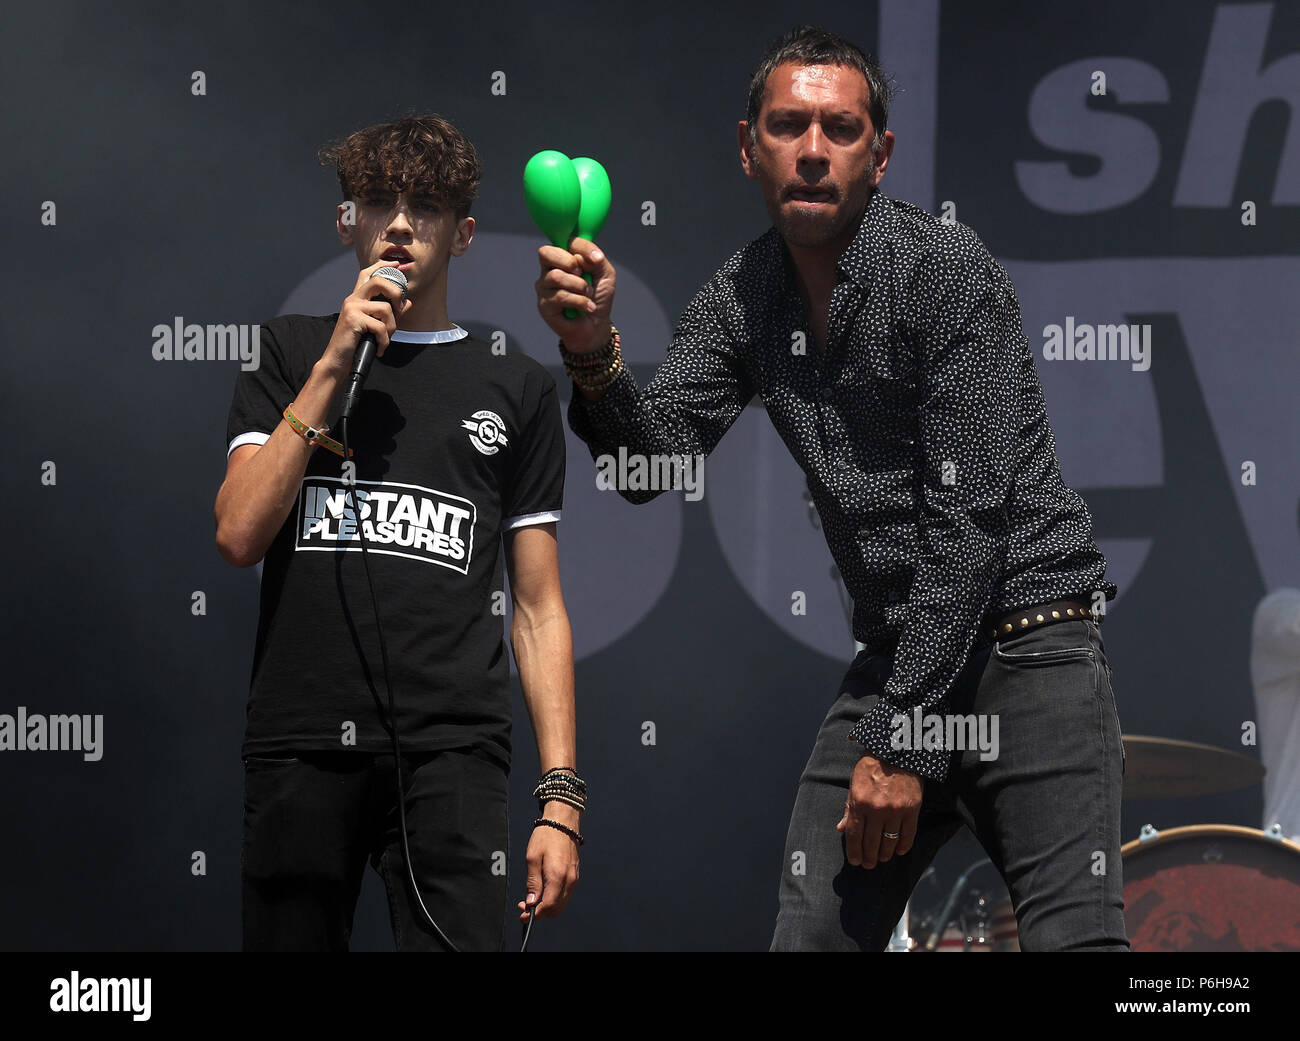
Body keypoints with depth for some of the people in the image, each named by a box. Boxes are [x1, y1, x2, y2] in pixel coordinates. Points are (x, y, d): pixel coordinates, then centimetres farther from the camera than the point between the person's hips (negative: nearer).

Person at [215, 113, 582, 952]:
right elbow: (240, 535, 0)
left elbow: (539, 612, 11)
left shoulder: (516, 389, 14)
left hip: (451, 753, -1)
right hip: (300, 746, 1)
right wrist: (334, 367, -3)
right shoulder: (292, 354, 15)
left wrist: (561, 797, 2)